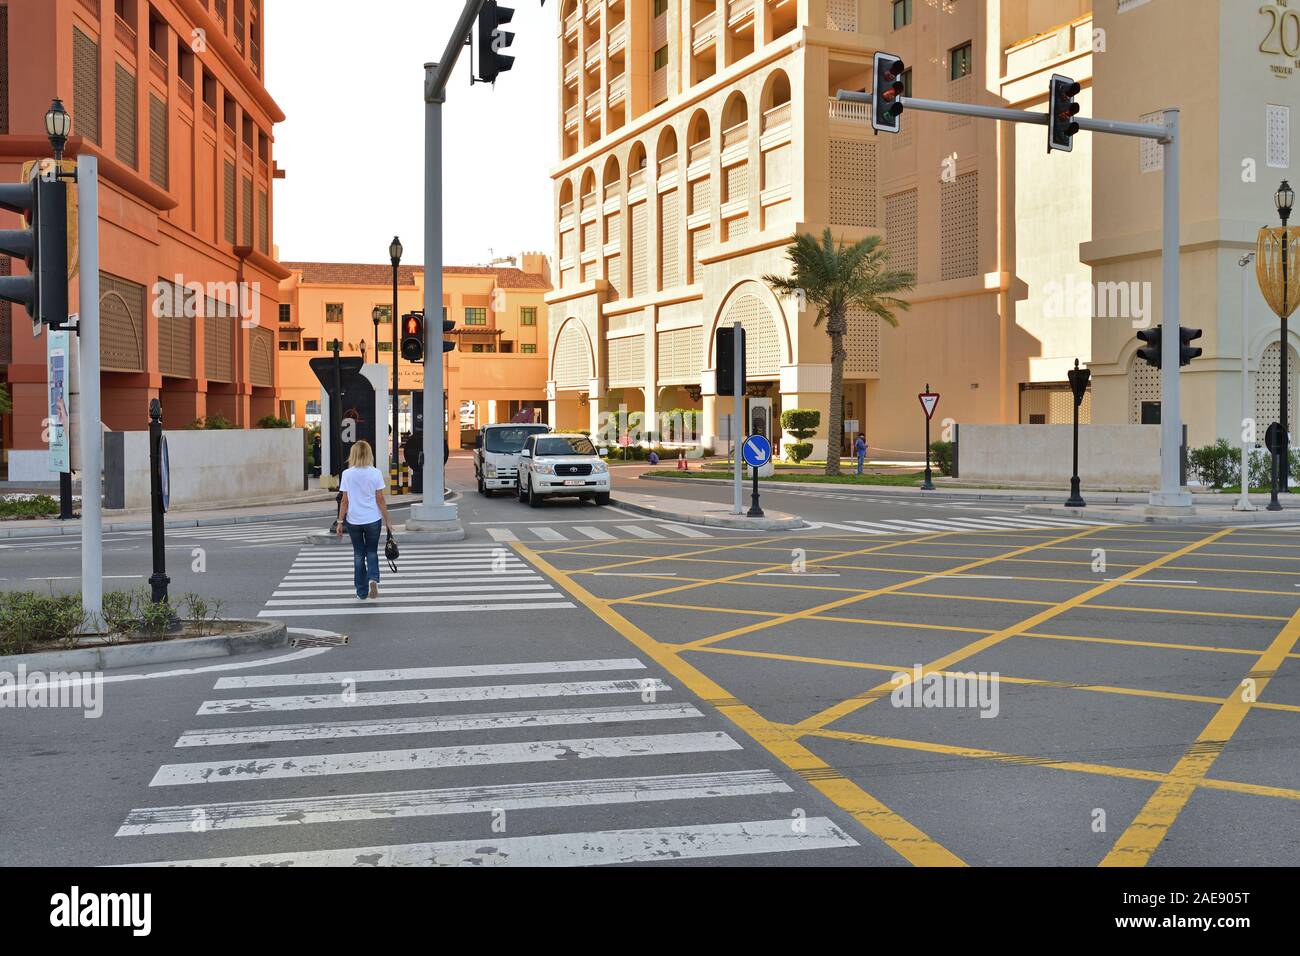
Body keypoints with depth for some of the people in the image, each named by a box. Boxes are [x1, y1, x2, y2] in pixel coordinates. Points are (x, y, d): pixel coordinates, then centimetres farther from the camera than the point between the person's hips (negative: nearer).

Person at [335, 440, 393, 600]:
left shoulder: (347, 474, -4)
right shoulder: (375, 473, -6)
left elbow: (344, 501, -4)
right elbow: (380, 499, -5)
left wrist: (340, 522, 4)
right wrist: (387, 520, 3)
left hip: (353, 520, 1)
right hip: (373, 519, -1)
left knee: (358, 554, 13)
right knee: (372, 551, 16)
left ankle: (362, 592, 17)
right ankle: (373, 579, -10)